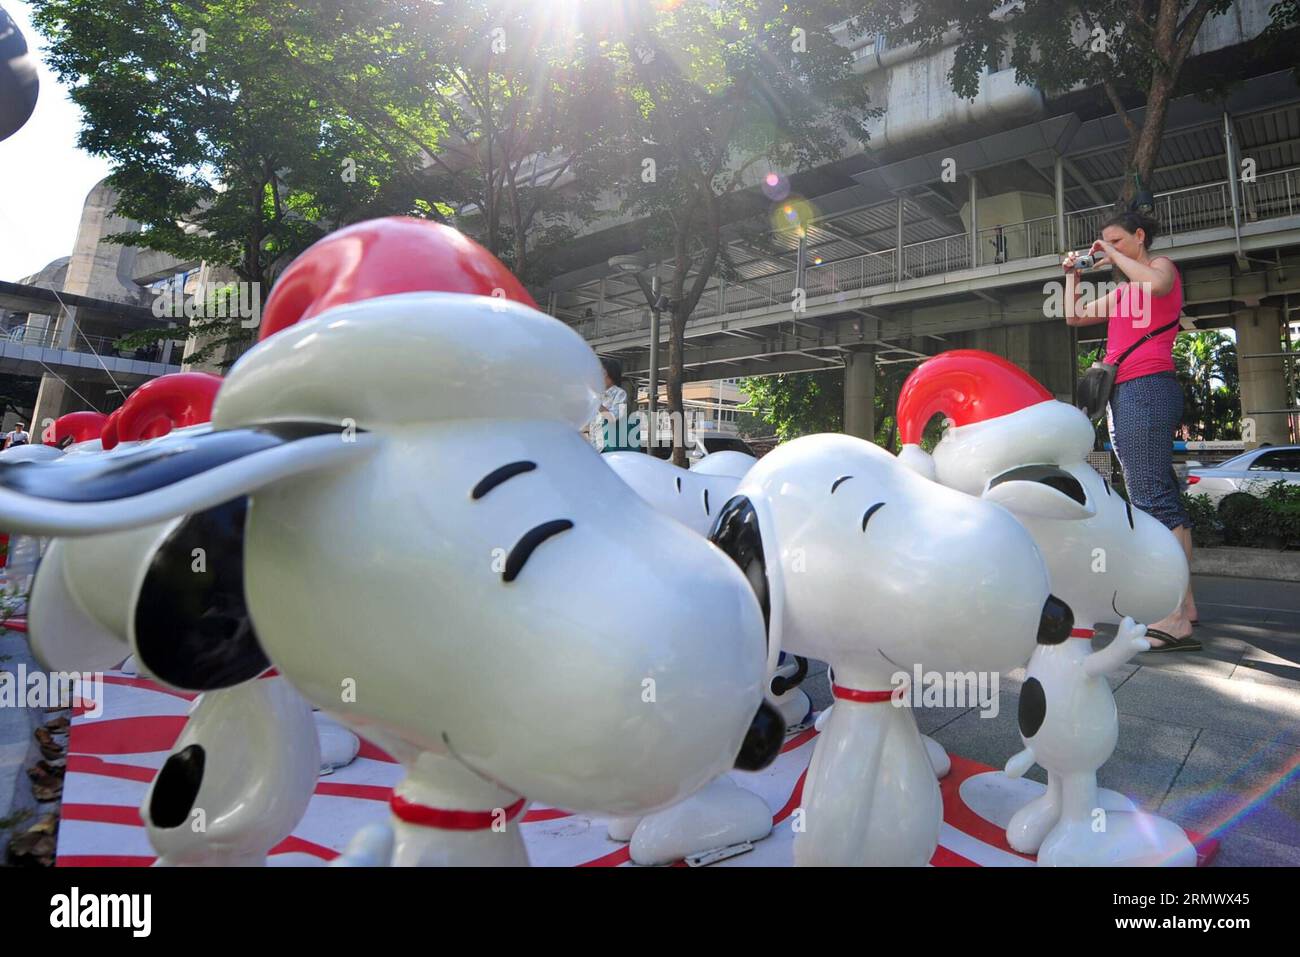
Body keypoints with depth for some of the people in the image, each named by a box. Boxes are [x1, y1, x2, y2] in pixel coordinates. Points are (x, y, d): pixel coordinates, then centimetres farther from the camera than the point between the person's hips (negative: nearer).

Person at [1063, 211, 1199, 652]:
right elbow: (1074, 316, 32)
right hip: (1125, 393, 9)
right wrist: (1072, 274, 27)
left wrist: (1116, 256, -7)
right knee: (1160, 496, 7)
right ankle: (1183, 603, 11)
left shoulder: (1162, 265, 4)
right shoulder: (1122, 291, 25)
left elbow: (1156, 284, -20)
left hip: (1147, 388, -9)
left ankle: (1176, 621, -21)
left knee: (1153, 498, -18)